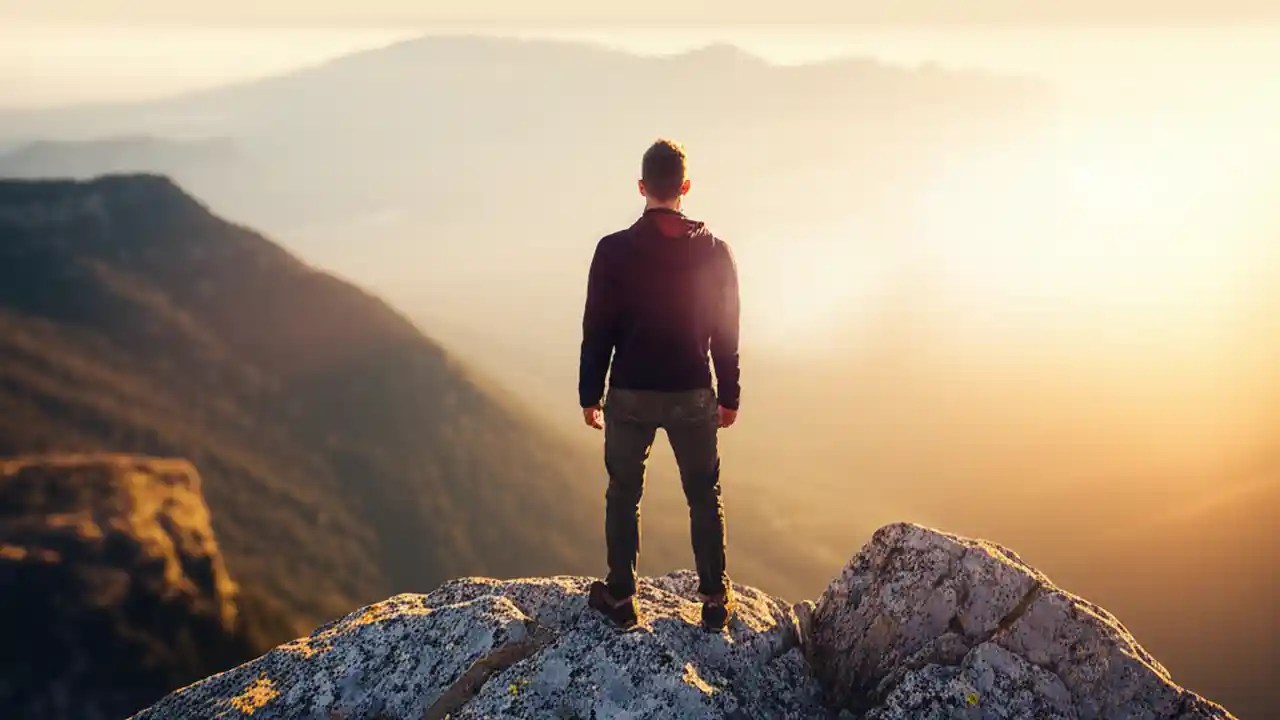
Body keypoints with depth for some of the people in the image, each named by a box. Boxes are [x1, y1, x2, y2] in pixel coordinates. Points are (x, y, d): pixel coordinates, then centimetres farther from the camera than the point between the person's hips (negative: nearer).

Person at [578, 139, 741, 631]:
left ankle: (620, 597, 22)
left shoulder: (614, 250, -9)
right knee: (704, 498, 14)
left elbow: (597, 331, -6)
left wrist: (589, 395, 5)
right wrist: (728, 396, 10)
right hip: (693, 396, 1)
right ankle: (715, 599, 21)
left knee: (623, 496, 14)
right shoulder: (715, 252, -5)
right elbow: (726, 334, 0)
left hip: (629, 396, -1)